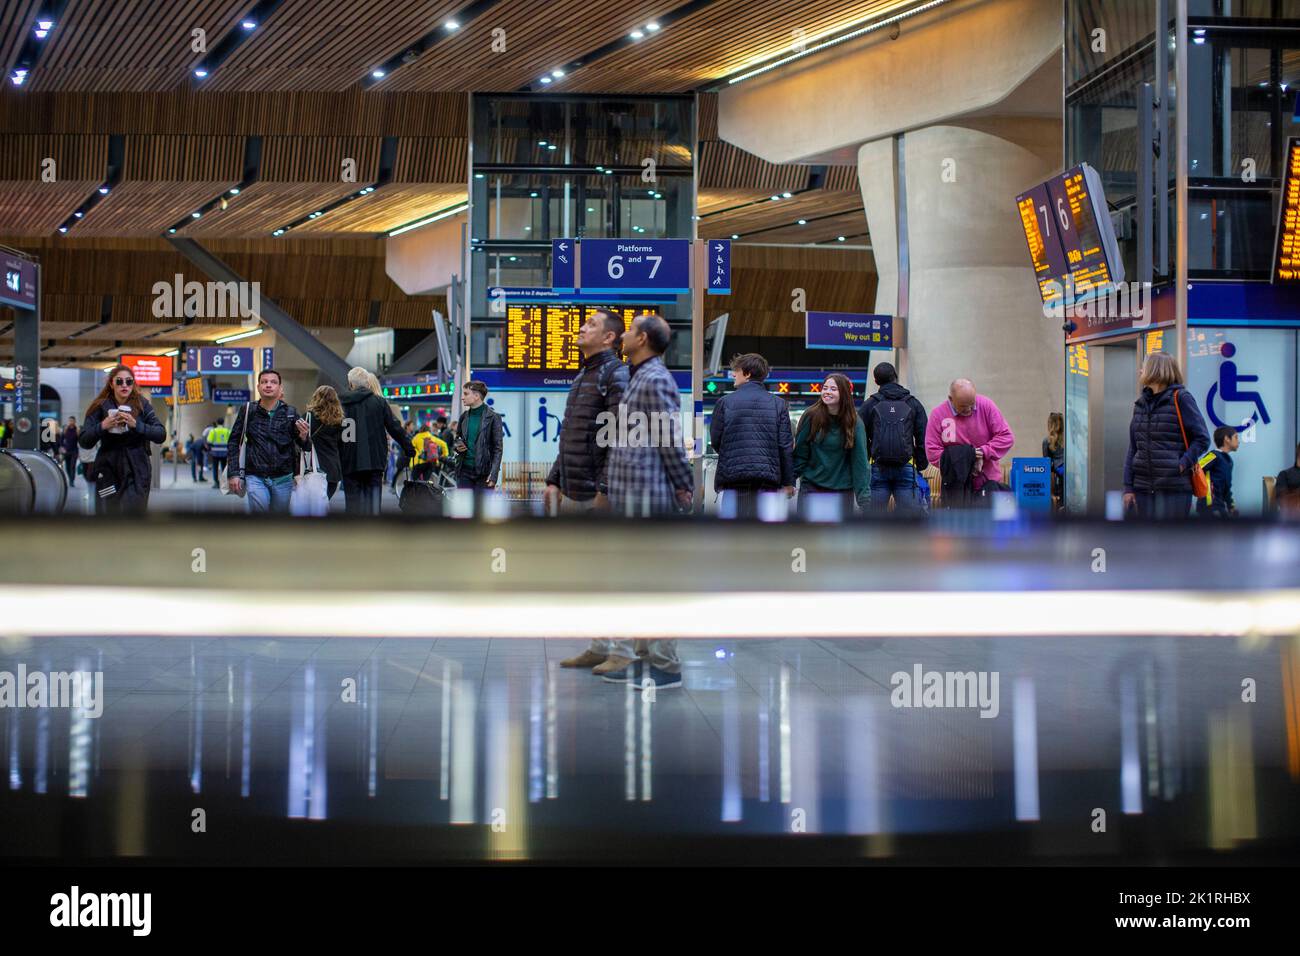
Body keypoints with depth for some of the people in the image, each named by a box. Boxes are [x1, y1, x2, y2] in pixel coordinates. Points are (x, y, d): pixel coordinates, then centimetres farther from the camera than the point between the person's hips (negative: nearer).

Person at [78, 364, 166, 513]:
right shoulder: (100, 406, 0)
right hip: (108, 472, 1)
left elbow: (161, 435, -7)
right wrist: (102, 427, -20)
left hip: (136, 472, -1)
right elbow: (83, 441, -3)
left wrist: (136, 424, -22)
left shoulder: (142, 405, 0)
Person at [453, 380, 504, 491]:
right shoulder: (464, 416, 10)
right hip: (464, 471, 5)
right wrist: (457, 446, -1)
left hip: (484, 472, -5)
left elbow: (497, 448, -7)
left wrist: (493, 474, -15)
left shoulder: (492, 417, -6)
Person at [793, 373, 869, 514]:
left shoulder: (855, 423, -6)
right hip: (811, 487, 0)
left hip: (842, 490, 0)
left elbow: (860, 460, -8)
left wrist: (864, 497, -12)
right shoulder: (811, 417, -5)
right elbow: (800, 453, -1)